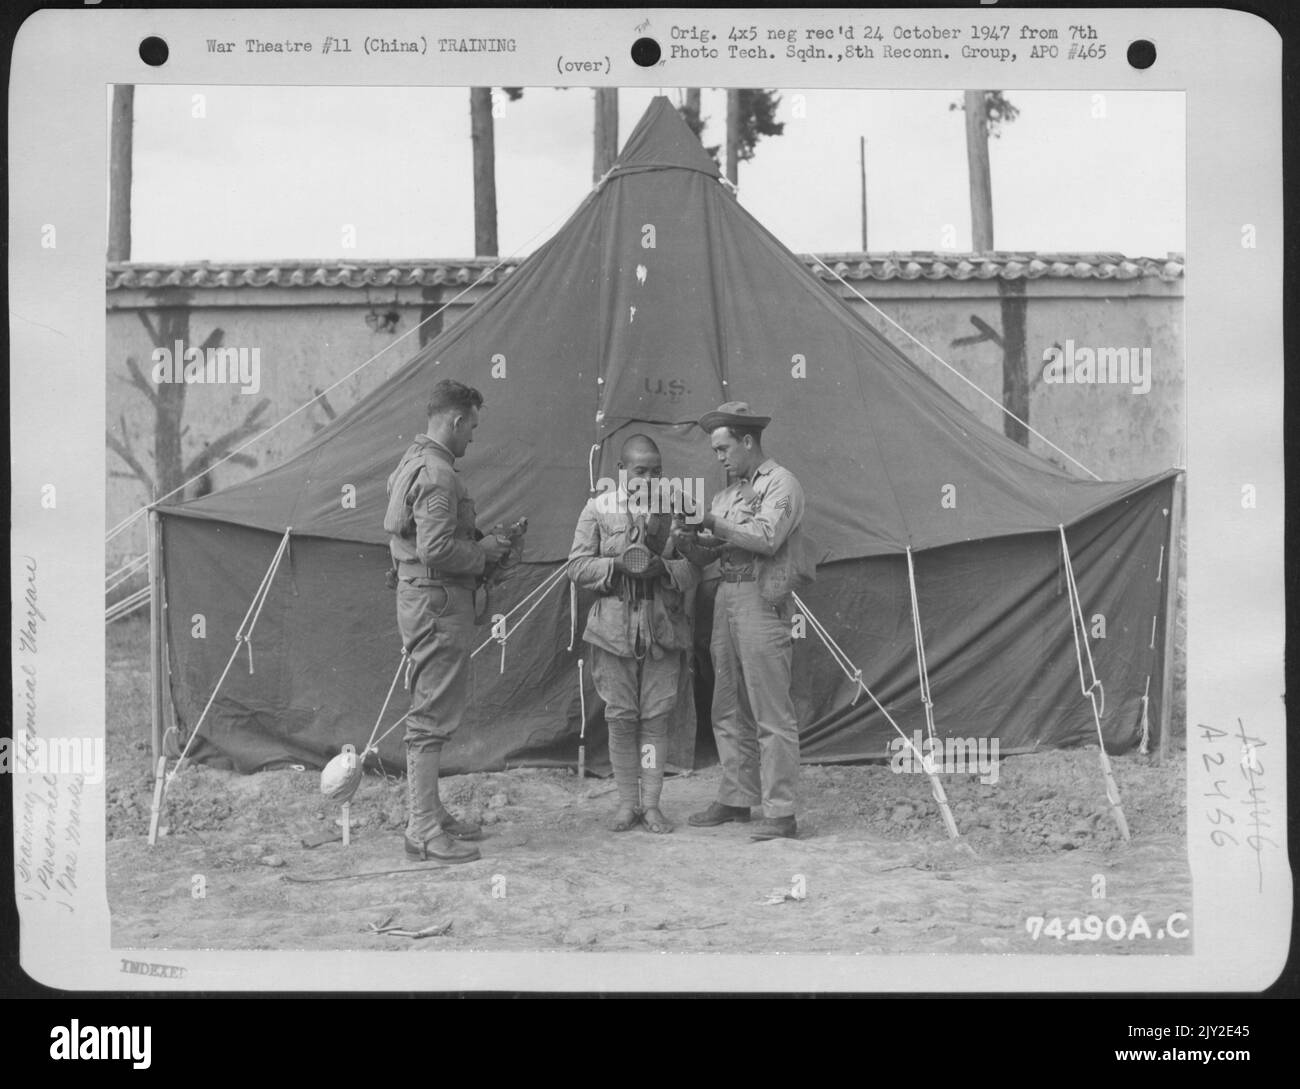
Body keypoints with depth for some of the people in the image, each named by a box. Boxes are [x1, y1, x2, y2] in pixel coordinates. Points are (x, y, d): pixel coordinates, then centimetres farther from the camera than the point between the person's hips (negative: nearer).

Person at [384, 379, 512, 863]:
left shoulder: (411, 463, 16)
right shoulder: (436, 474, -18)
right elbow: (436, 549, -25)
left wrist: (477, 543, 14)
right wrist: (483, 551, -10)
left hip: (422, 599, 11)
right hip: (438, 601, -11)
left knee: (429, 714, 17)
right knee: (432, 718, -7)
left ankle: (427, 813, 26)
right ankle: (424, 832, -3)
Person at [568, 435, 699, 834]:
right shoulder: (598, 508, 2)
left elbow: (693, 567, 5)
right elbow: (577, 567, 1)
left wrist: (663, 568, -15)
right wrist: (619, 565, -14)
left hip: (664, 625, 1)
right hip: (615, 625, -1)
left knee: (657, 716, 2)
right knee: (620, 716, 4)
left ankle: (651, 802, 11)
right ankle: (627, 802, 15)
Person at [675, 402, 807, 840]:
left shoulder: (780, 483, -4)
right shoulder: (729, 491, 19)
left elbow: (767, 539, -19)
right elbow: (708, 554, 16)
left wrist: (716, 525, -16)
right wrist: (687, 540, -4)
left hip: (761, 600, -8)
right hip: (726, 596, 8)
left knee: (771, 713, -8)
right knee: (729, 710, 12)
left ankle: (780, 812, -6)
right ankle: (735, 799, 22)